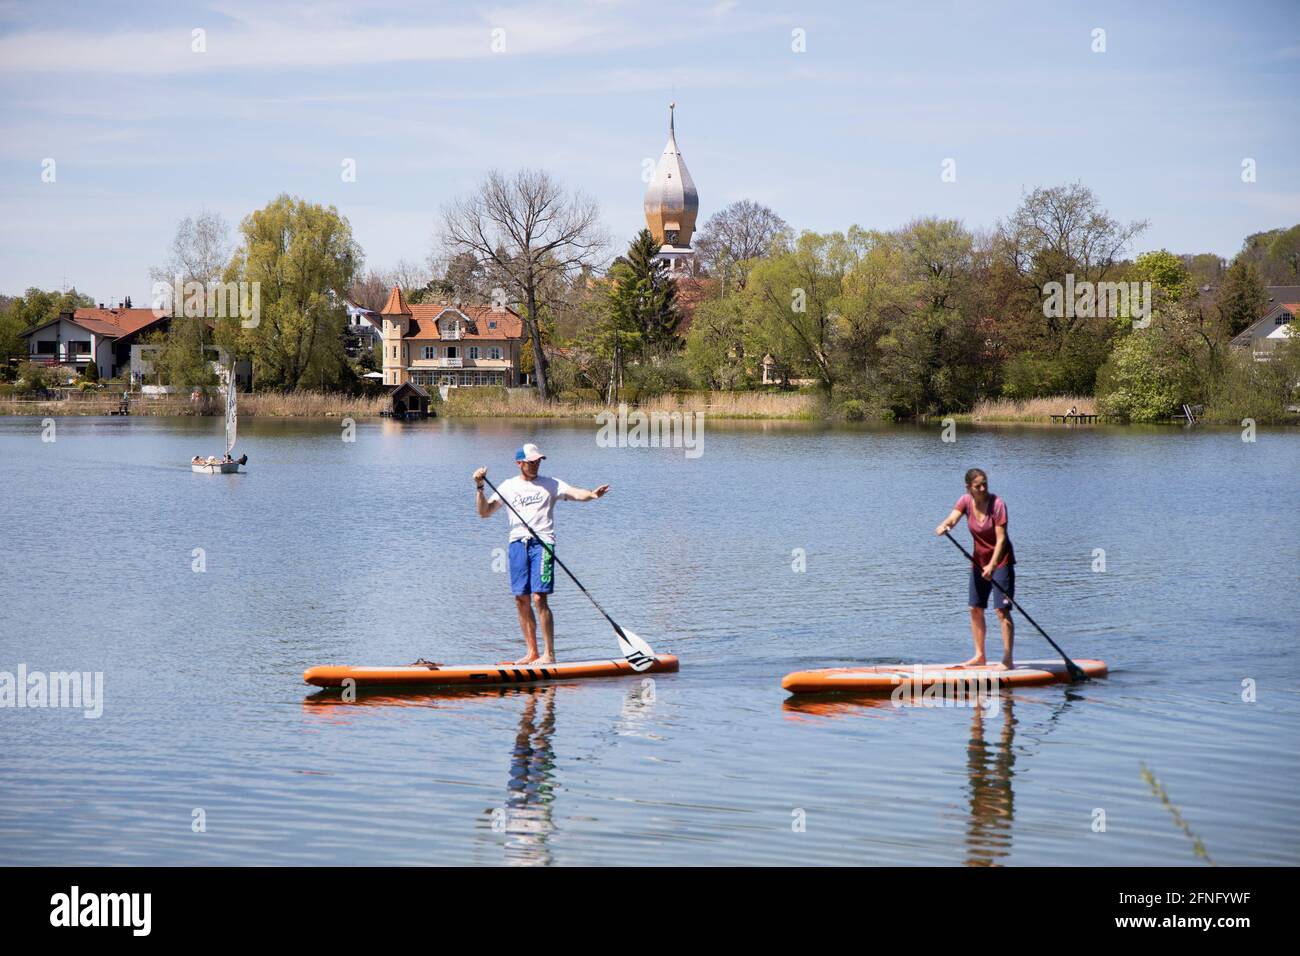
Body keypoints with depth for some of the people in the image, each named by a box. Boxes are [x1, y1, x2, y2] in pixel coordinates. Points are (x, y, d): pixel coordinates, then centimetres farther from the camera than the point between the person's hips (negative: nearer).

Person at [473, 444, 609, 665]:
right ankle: (532, 653, 13)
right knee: (521, 601, 4)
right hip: (518, 544, 4)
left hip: (542, 543, -3)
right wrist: (479, 488, -3)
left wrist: (591, 495, -29)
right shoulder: (508, 486, 14)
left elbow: (574, 493, -8)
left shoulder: (549, 484, 8)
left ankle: (549, 653, -10)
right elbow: (484, 512, 12)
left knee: (539, 598, -13)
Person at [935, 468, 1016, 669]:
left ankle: (1008, 660, -12)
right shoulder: (966, 501, -4)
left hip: (1001, 560, -6)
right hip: (979, 560, 6)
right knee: (975, 609, 11)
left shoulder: (997, 503, -20)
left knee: (1002, 610, -13)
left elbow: (1001, 539, -22)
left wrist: (992, 565, -31)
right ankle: (979, 656, 22)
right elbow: (952, 518, -20)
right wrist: (944, 526, -44)